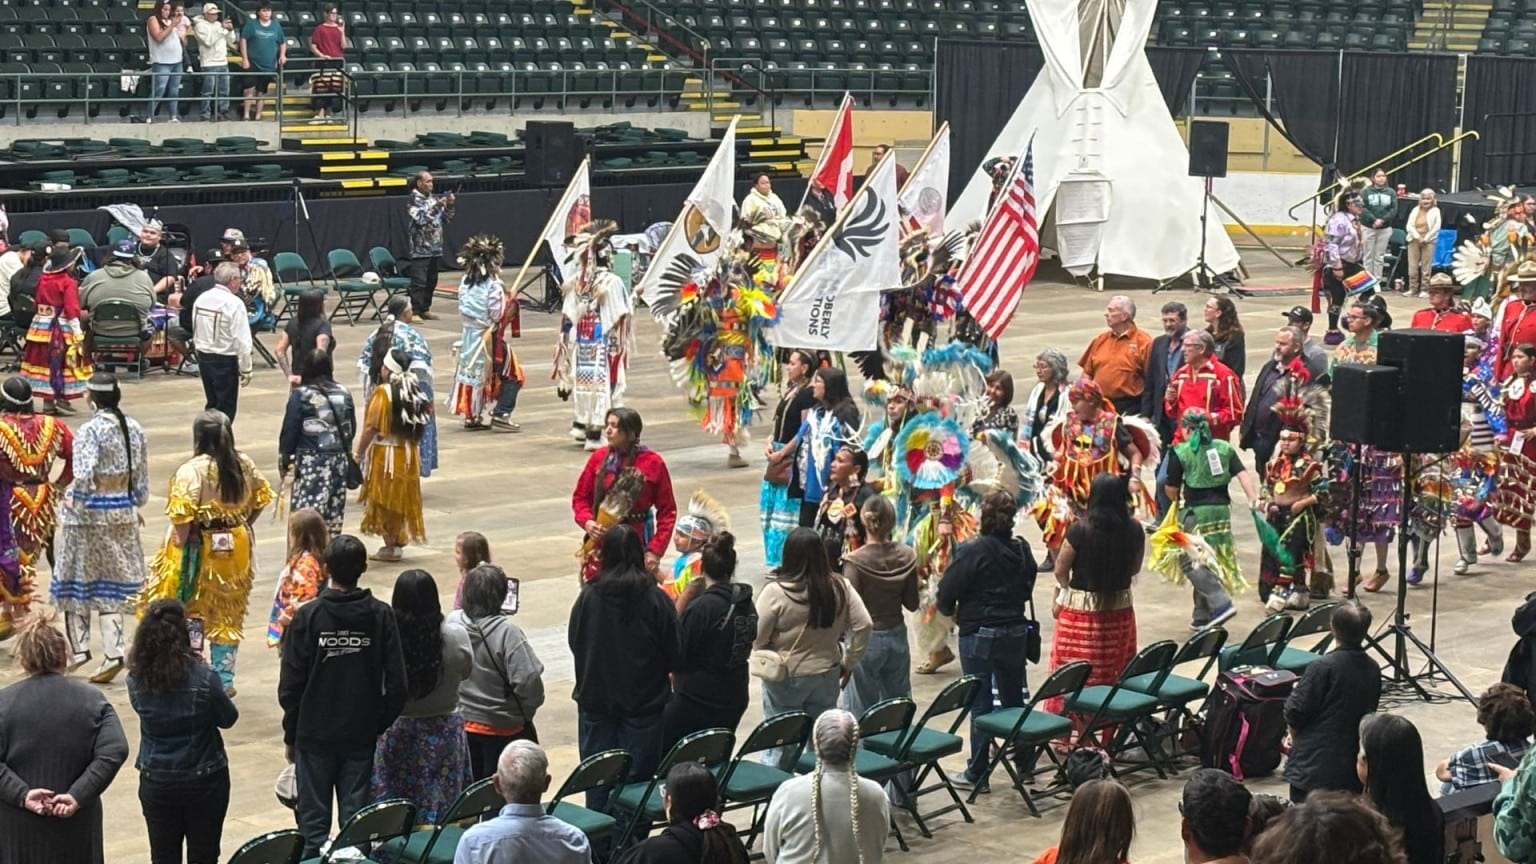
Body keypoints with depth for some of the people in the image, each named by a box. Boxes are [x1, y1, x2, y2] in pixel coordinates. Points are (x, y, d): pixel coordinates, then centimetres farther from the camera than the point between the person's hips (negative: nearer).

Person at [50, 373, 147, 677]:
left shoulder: (90, 431, -17)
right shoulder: (134, 429, 1)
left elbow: (83, 477, -27)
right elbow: (141, 477, 8)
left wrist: (70, 498, -9)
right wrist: (137, 504, 21)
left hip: (89, 514, -5)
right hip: (123, 513, 6)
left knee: (77, 582, 11)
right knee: (110, 585, 11)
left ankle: (79, 648, 17)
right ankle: (113, 652, 3)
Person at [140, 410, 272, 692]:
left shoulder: (191, 470, -18)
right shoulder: (245, 464, 0)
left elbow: (182, 515, -25)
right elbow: (261, 500, 10)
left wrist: (180, 543, -14)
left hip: (200, 550, -5)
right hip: (237, 548, 6)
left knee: (187, 612, 9)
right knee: (228, 613, 15)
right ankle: (225, 679, 21)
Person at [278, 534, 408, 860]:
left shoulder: (307, 616, -10)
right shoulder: (381, 616, -5)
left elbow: (290, 685, -7)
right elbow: (397, 684, -6)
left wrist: (290, 735, 5)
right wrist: (381, 726, 7)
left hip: (314, 735, -1)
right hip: (363, 736, 1)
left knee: (314, 822, 6)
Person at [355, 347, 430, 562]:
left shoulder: (383, 392, -16)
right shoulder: (414, 392, 2)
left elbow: (371, 427, -18)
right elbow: (421, 424, 6)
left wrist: (359, 452, -9)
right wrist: (411, 443, 16)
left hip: (385, 454, -6)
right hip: (409, 454, 6)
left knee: (385, 500, 3)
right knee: (402, 498, 16)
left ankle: (390, 546, 4)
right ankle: (399, 542, 21)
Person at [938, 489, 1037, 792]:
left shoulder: (972, 551, -17)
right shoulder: (1022, 549, 0)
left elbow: (946, 594, -15)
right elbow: (1028, 588, 11)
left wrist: (953, 612, 6)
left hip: (979, 634, -5)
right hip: (1016, 631, 5)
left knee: (980, 702, 2)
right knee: (1014, 698, 16)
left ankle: (977, 773, 8)